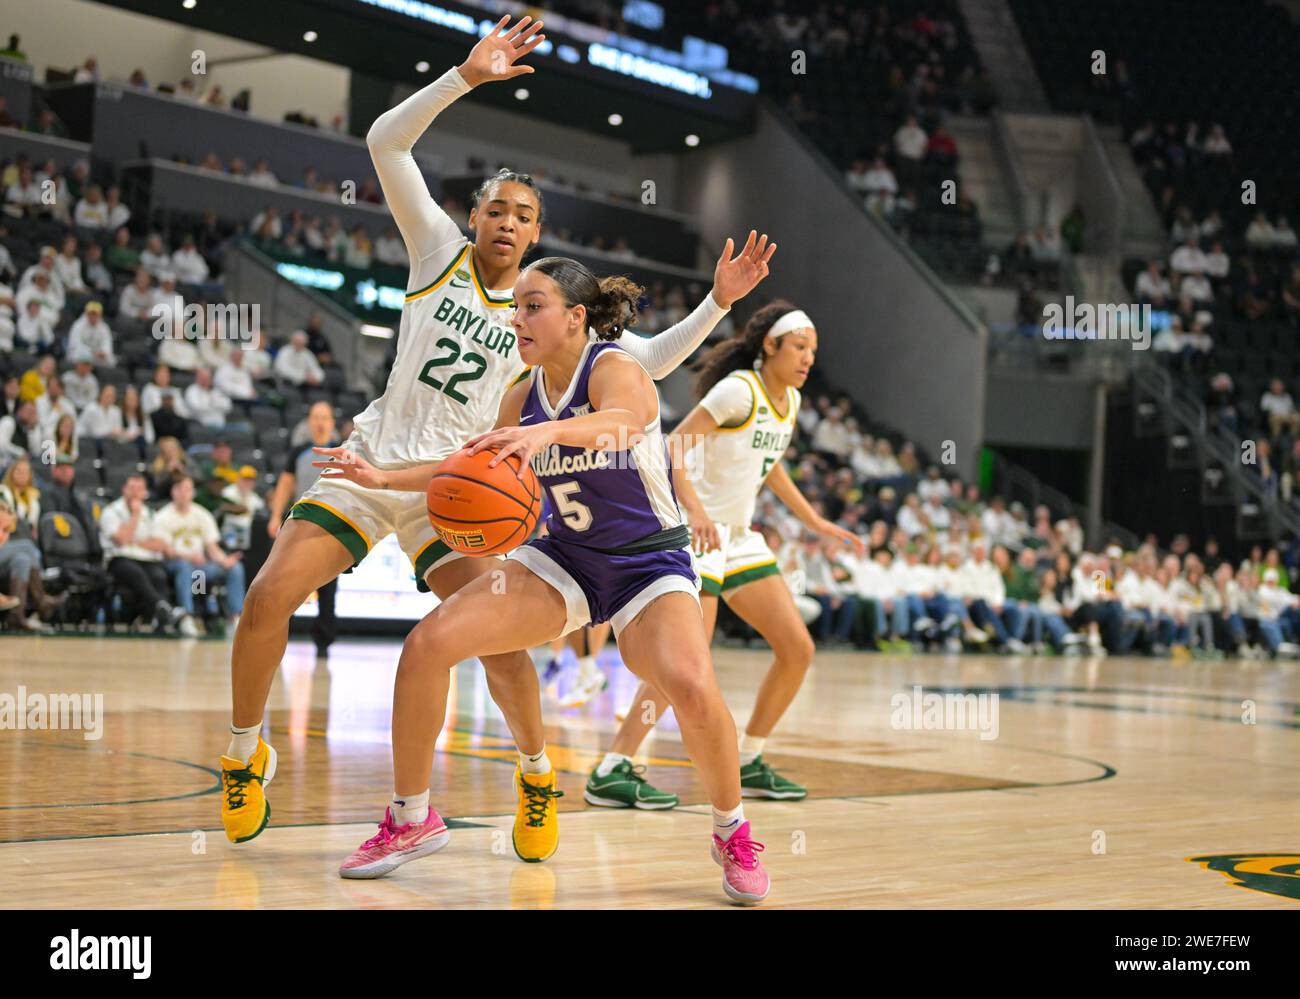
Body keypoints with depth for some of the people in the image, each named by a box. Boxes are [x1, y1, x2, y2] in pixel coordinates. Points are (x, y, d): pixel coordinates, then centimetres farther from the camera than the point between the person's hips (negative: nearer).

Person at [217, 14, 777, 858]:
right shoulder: (439, 249, 4)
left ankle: (538, 773, 13)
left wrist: (717, 303, -5)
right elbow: (385, 143, -7)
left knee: (498, 642, -14)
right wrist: (466, 77, -17)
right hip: (373, 462, 0)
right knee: (269, 598, -14)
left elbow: (648, 361, 8)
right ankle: (247, 753, 10)